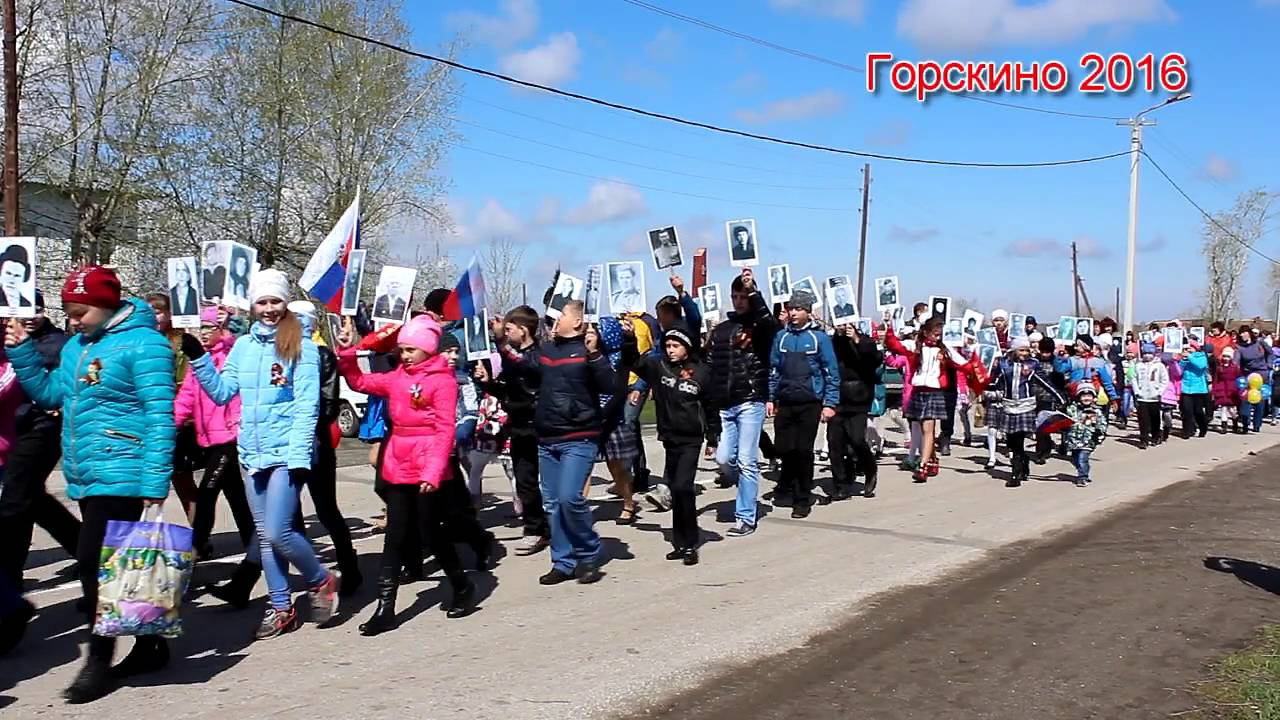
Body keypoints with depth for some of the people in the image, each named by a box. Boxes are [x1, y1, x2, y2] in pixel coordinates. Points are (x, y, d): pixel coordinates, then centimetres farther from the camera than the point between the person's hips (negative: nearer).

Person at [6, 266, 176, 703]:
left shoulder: (142, 343, -12)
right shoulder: (76, 347, 15)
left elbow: (159, 416, -16)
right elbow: (50, 393, 23)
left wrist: (155, 482, -21)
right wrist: (21, 351, 11)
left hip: (120, 476, -9)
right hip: (84, 478, 9)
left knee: (94, 563, -9)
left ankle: (100, 659, 2)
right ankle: (150, 646, 23)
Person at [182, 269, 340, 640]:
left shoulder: (301, 346, -6)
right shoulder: (243, 346, 10)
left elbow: (307, 405, -10)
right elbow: (221, 392, 11)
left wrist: (300, 455, -17)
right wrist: (197, 357, 1)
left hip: (286, 453, -6)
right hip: (252, 453, 6)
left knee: (277, 533, -12)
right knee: (264, 536, 11)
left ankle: (321, 581, 13)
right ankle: (280, 607, 22)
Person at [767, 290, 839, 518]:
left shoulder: (819, 337, -3)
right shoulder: (781, 336, 7)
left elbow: (831, 372, -3)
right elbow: (774, 369, 12)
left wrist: (830, 403, -8)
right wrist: (770, 399, 8)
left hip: (809, 403, -3)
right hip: (785, 402, 3)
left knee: (803, 450, -1)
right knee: (784, 448, 4)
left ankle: (803, 499, 11)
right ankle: (786, 490, 25)